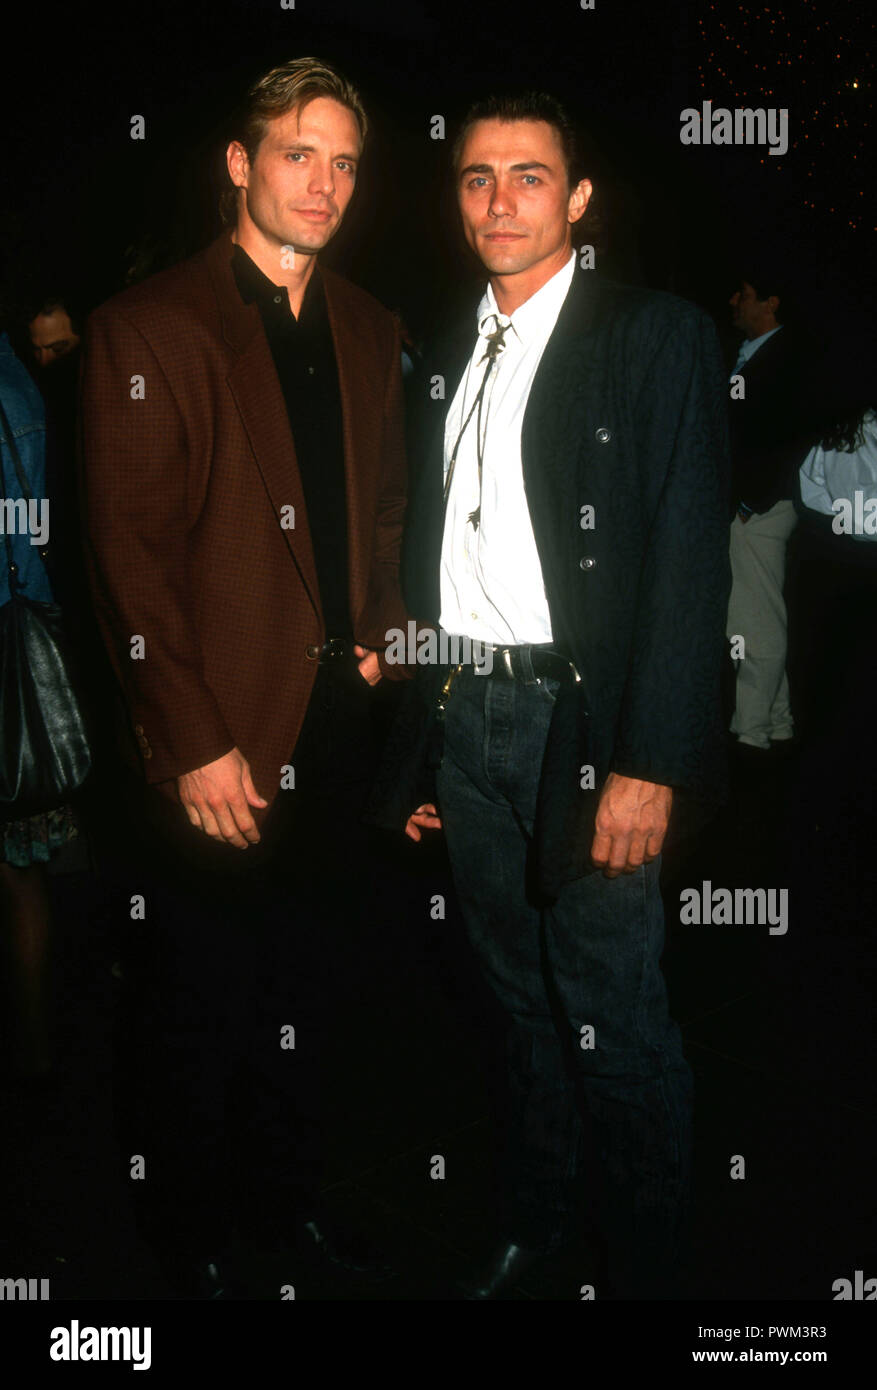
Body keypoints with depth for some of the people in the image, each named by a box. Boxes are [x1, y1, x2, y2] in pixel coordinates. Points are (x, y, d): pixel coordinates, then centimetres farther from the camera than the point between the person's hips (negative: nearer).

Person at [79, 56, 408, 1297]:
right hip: (221, 739, -5)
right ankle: (195, 1236, 32)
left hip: (339, 719, 5)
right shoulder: (150, 327, -7)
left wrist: (380, 637, 5)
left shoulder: (369, 330, 12)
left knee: (309, 994, 17)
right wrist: (195, 744, -14)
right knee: (204, 1008, 10)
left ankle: (285, 1192, 38)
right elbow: (130, 551, -12)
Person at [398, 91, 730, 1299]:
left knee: (616, 1028, 0)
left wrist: (650, 764, -18)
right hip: (467, 717, 6)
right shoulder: (447, 355, 14)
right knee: (523, 1002, 19)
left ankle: (647, 1266, 21)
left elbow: (690, 561, -12)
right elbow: (426, 558, 14)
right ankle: (532, 1227, 37)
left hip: (584, 724, -6)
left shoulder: (658, 338, -4)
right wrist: (417, 743, 11)